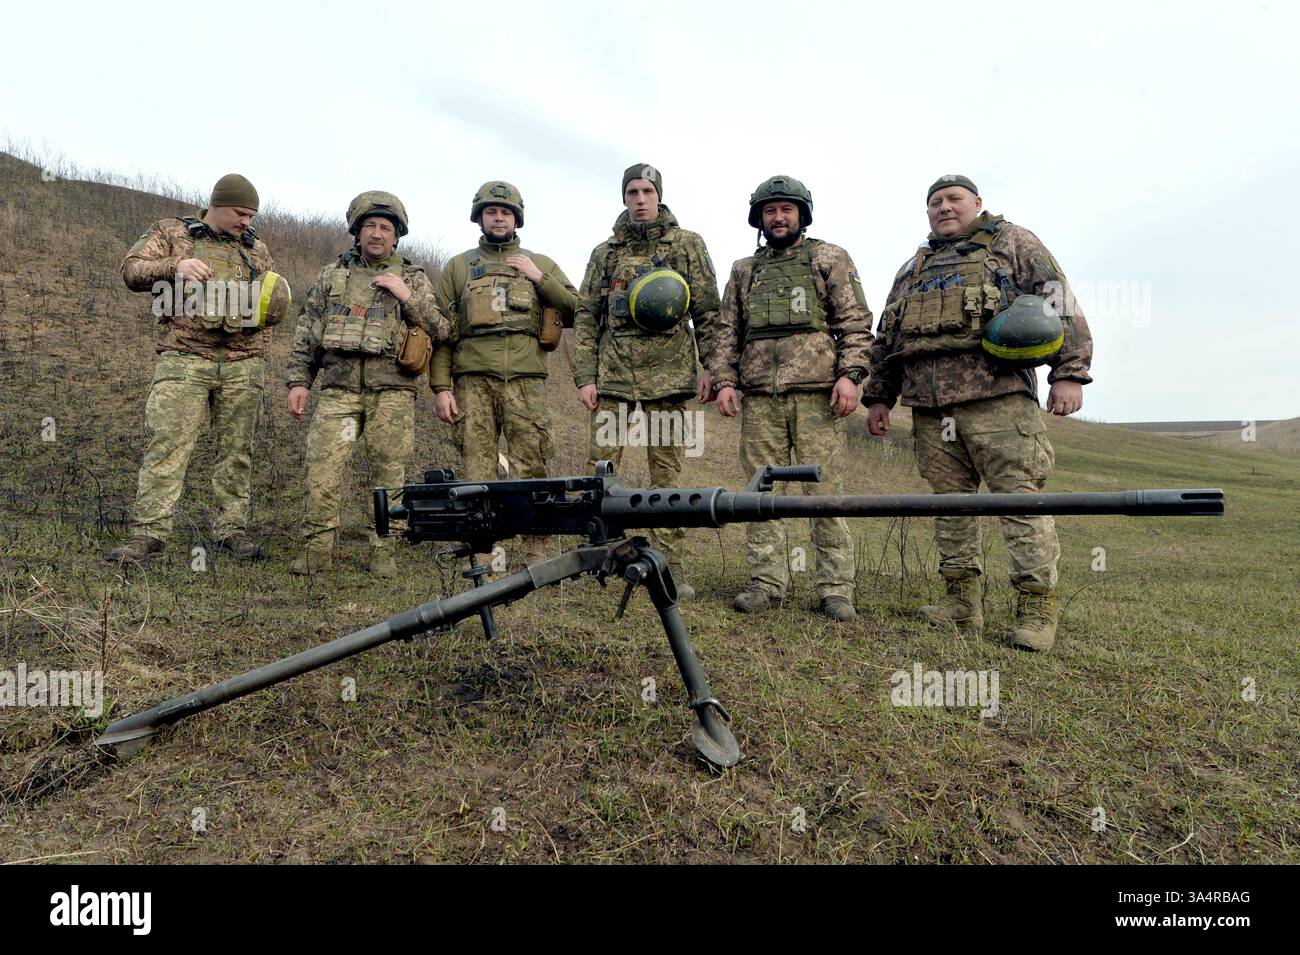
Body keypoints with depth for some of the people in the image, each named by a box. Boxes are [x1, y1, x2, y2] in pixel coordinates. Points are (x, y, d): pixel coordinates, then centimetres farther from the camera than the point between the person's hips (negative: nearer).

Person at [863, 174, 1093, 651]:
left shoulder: (1012, 243, 12)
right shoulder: (913, 268, 26)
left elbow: (1060, 304, 1)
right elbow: (886, 339, 27)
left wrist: (1069, 373, -11)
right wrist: (879, 397, 19)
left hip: (996, 396, -5)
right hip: (928, 402, 5)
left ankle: (1037, 609, -4)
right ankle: (962, 601, 13)